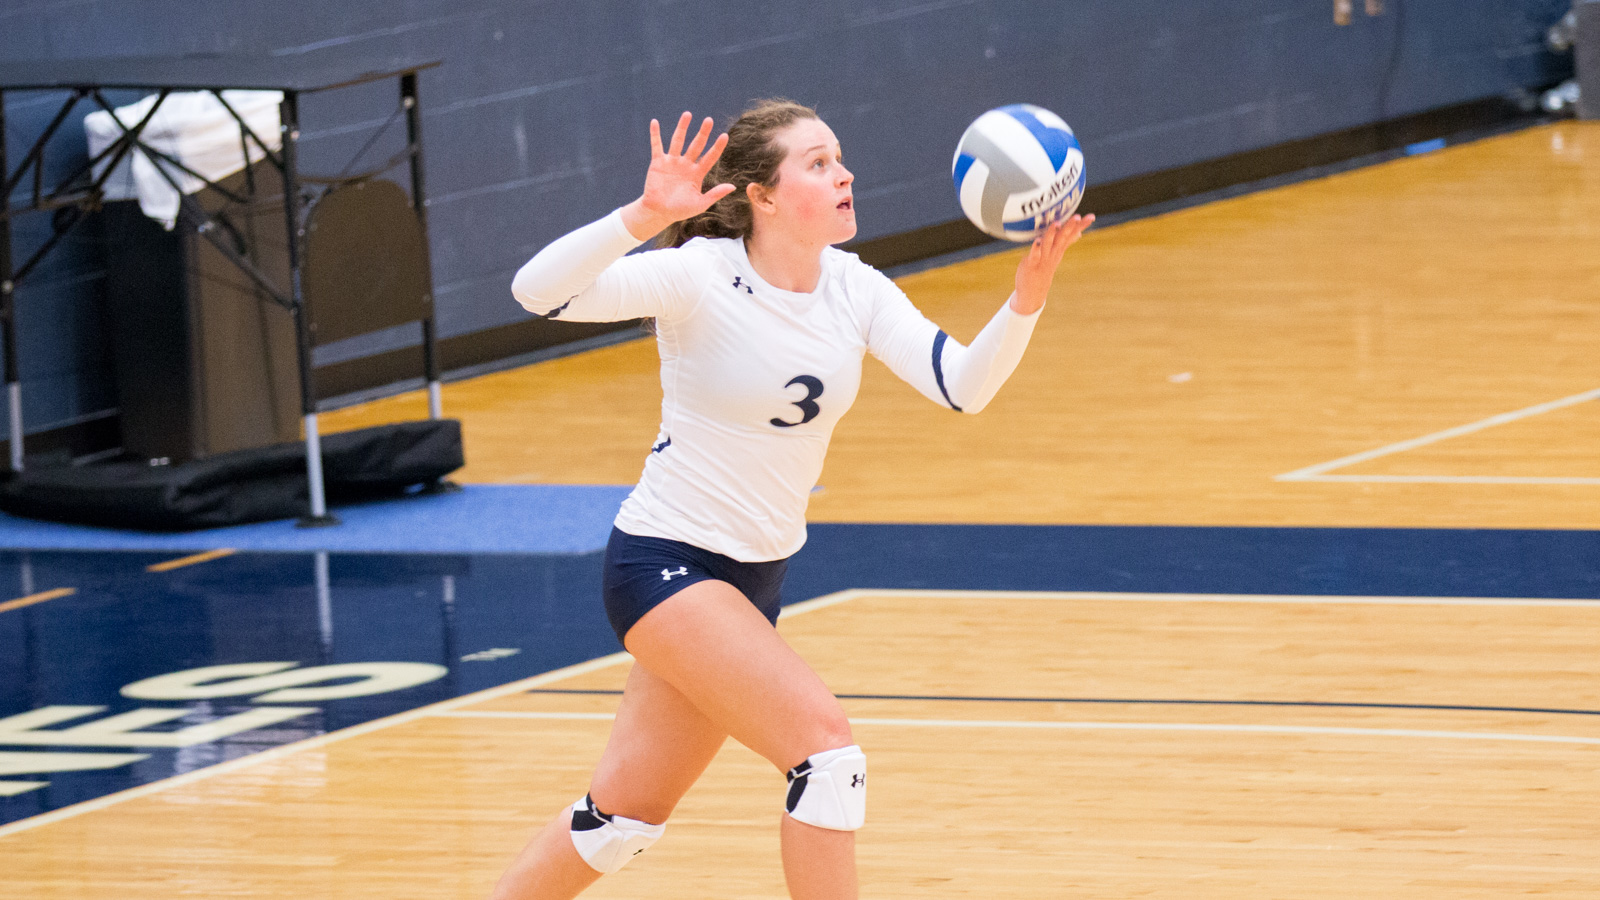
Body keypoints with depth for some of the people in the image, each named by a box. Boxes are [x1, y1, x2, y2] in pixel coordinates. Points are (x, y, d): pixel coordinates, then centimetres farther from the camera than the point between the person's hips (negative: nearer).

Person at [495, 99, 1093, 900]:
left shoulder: (855, 290, -2)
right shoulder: (699, 277, -18)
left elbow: (962, 386, -14)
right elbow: (538, 291, -30)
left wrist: (1026, 299, -31)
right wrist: (643, 217, -45)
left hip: (756, 576, 7)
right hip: (667, 560, -7)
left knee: (627, 813, 16)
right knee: (826, 747, -21)